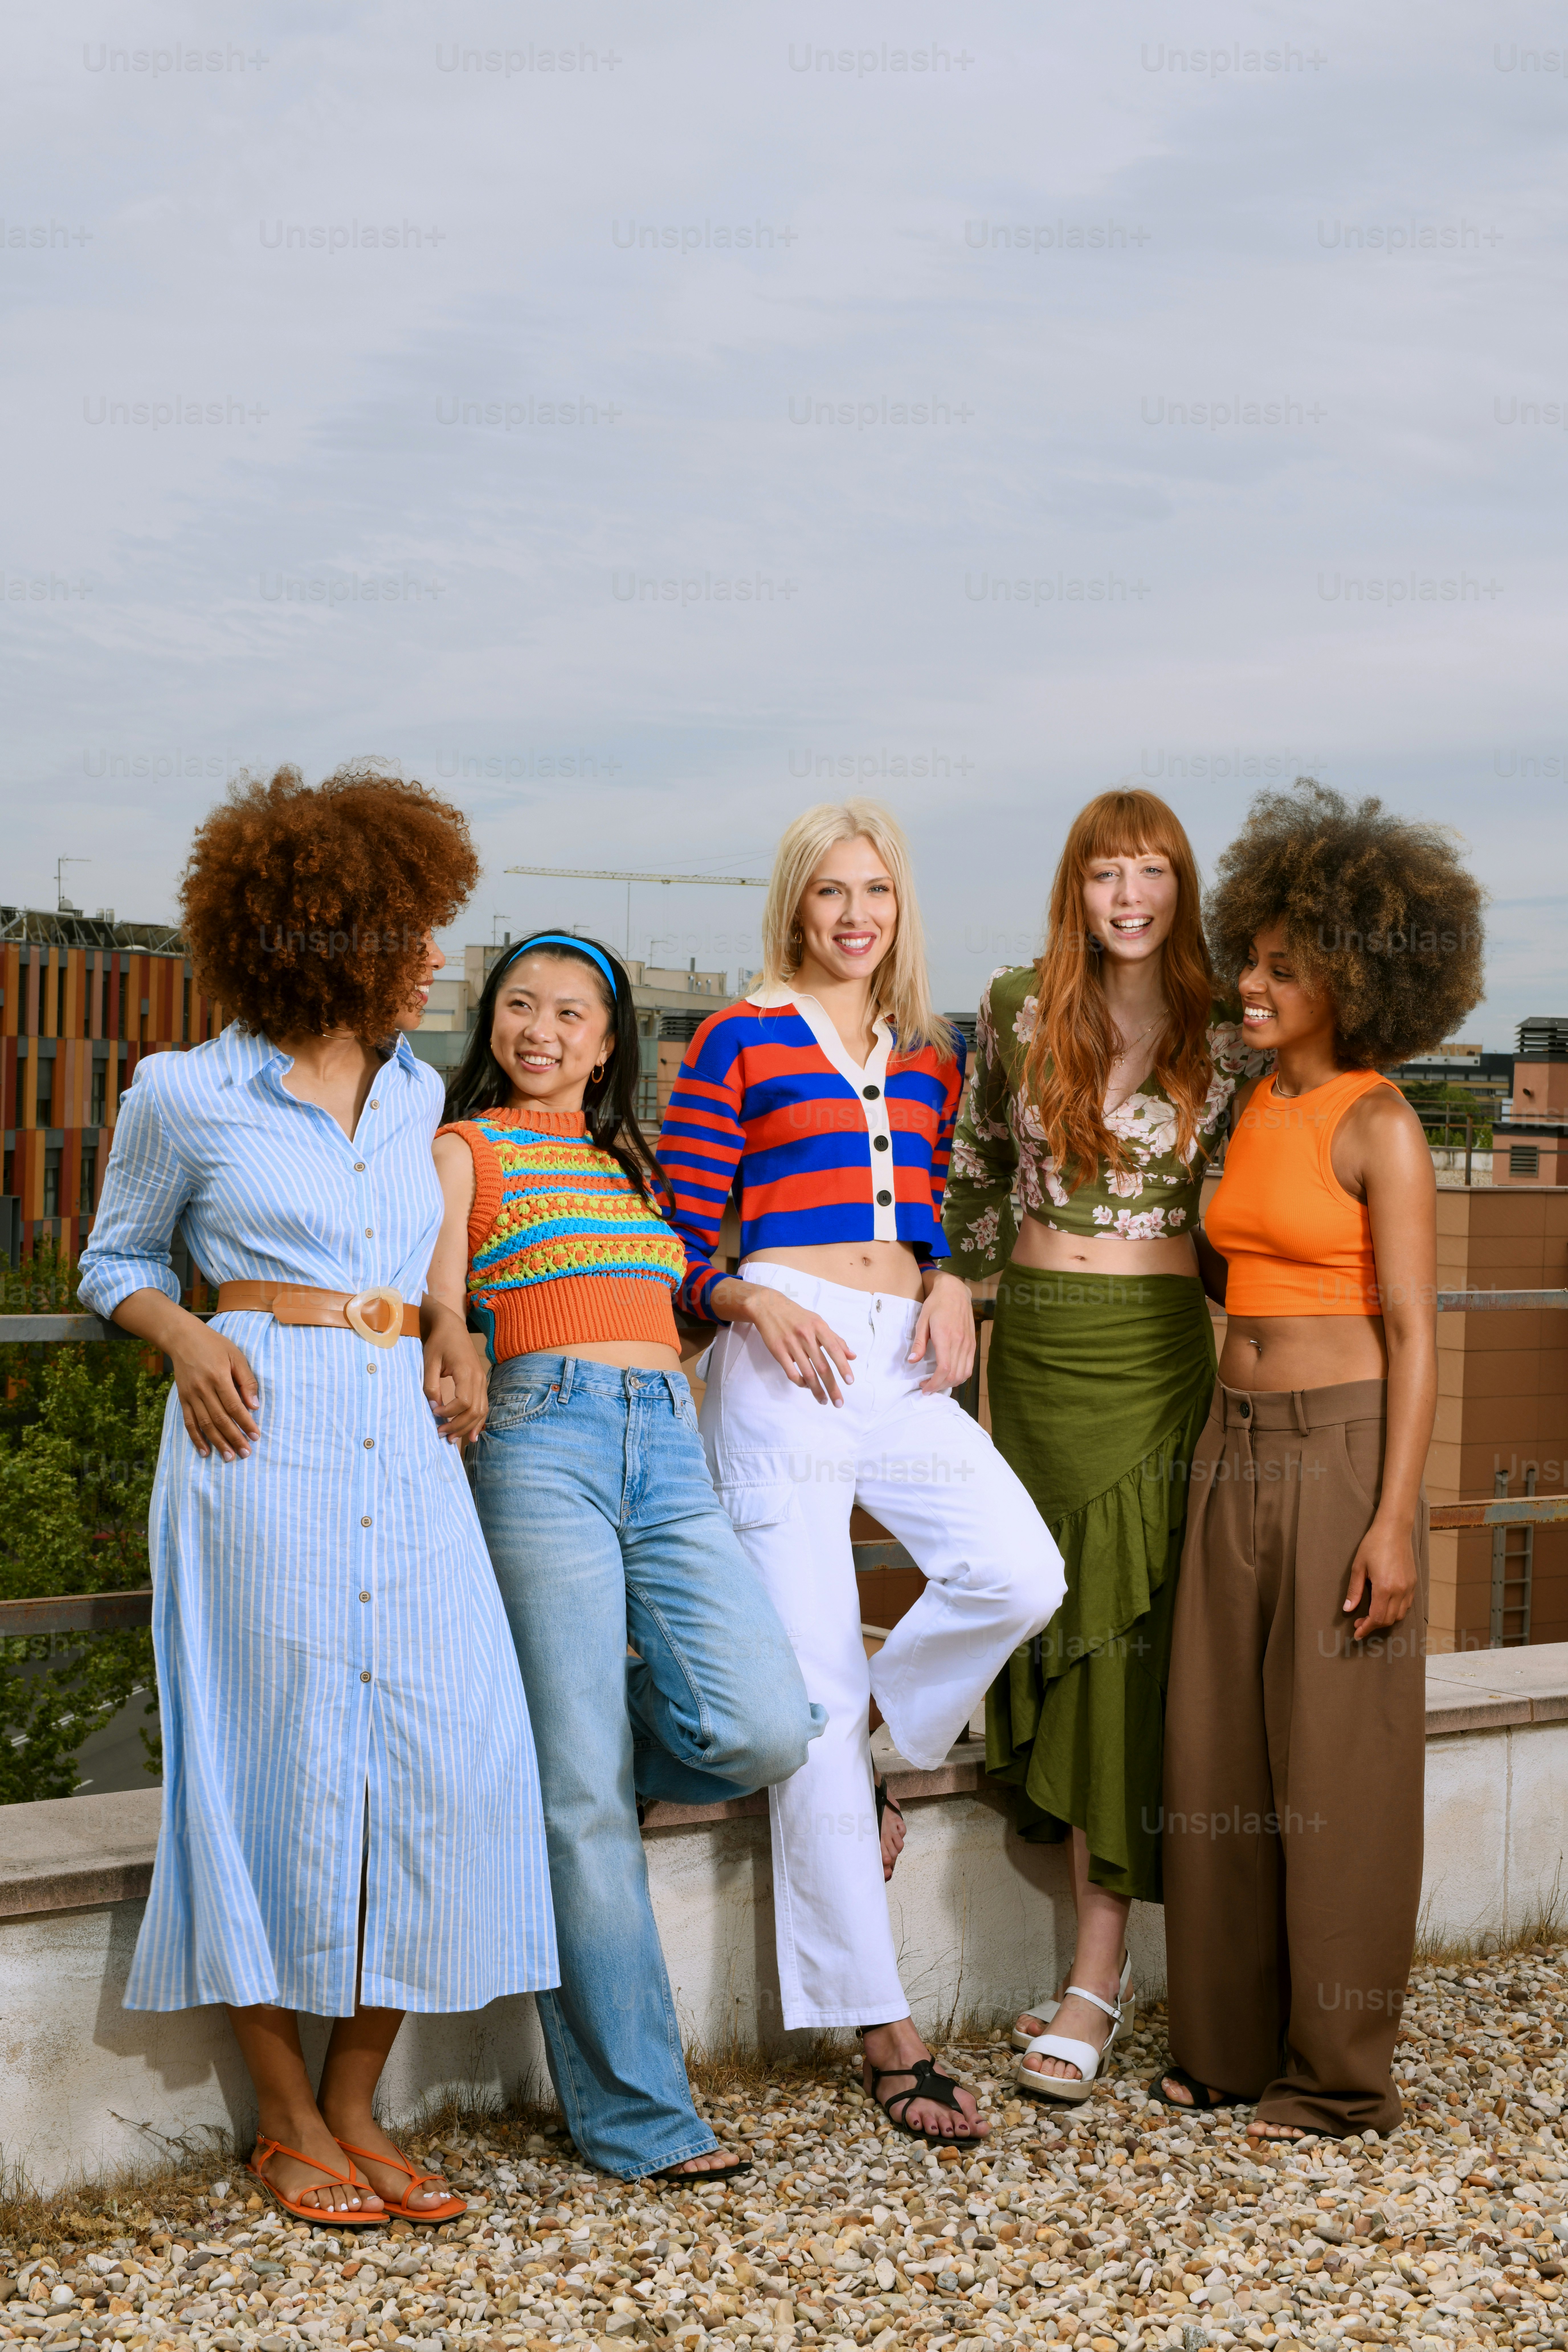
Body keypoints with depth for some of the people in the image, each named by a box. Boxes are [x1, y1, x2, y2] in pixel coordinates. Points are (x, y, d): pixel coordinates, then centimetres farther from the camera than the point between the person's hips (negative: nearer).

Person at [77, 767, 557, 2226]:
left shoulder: (414, 1094, 16)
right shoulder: (185, 1097, 1)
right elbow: (116, 1260, 12)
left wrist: (446, 1317, 9)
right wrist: (185, 1334, -8)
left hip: (407, 1444, 5)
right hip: (262, 1441, -5)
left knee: (443, 1760, -2)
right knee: (278, 1760, -2)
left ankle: (354, 2105, 13)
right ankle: (285, 2121, 14)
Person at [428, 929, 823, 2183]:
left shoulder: (633, 1161, 26)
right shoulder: (465, 1150, 11)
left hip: (671, 1449, 5)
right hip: (545, 1440, -5)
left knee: (765, 1732, -14)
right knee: (587, 1799, -6)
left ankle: (556, 1751, 17)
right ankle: (638, 2114, 3)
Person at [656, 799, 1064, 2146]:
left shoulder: (931, 1052, 18)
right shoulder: (742, 1042, 3)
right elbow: (679, 1248, 3)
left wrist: (949, 1285, 4)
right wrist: (753, 1301, -15)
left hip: (902, 1361, 5)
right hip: (787, 1359, -4)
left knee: (1021, 1574, -22)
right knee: (813, 1687, -5)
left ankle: (873, 1737, 11)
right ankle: (884, 2032, 4)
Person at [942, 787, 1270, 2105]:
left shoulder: (1227, 1039, 0)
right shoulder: (1019, 1008, 5)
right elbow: (977, 1168, 14)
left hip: (1158, 1346, -2)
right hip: (1037, 1342, 2)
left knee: (1122, 1636, -6)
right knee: (1057, 1625, 5)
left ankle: (1097, 1977, -2)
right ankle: (1105, 1949, 16)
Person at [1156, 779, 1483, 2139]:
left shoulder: (1380, 1126, -10)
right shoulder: (1258, 1109, 12)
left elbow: (1413, 1335, -13)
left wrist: (1394, 1521, -18)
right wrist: (1217, 1456, 17)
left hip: (1341, 1455, -7)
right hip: (1237, 1453, 8)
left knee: (1337, 1766, 0)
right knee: (1219, 1756, 10)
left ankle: (1342, 2075, 12)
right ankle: (1233, 2042, 23)